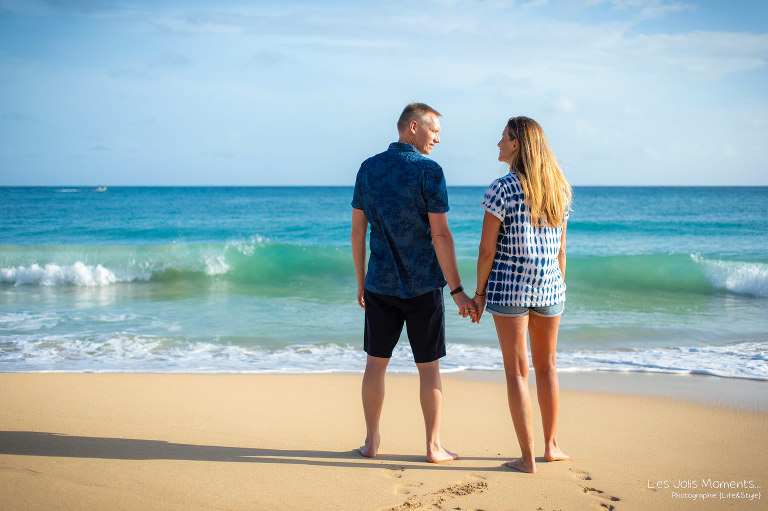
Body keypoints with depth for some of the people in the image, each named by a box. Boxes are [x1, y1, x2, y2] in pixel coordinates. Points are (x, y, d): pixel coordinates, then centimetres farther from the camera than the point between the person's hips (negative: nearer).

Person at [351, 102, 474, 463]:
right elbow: (440, 234, -15)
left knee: (376, 362, 12)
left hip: (380, 284, 4)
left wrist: (361, 281, 15)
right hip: (422, 286, -4)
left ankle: (372, 442, 18)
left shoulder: (368, 169, 4)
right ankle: (433, 447, 12)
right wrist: (457, 290, -11)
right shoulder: (428, 171, -11)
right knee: (428, 367, 6)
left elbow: (357, 230, 7)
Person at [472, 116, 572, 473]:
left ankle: (527, 457, 8)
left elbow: (487, 248, -13)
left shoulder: (502, 188, -13)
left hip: (508, 287, -5)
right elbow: (560, 249, 9)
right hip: (548, 287, 5)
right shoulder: (559, 189, 4)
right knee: (546, 365, 20)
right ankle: (551, 445, 30)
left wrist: (480, 292, -2)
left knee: (517, 371, 3)